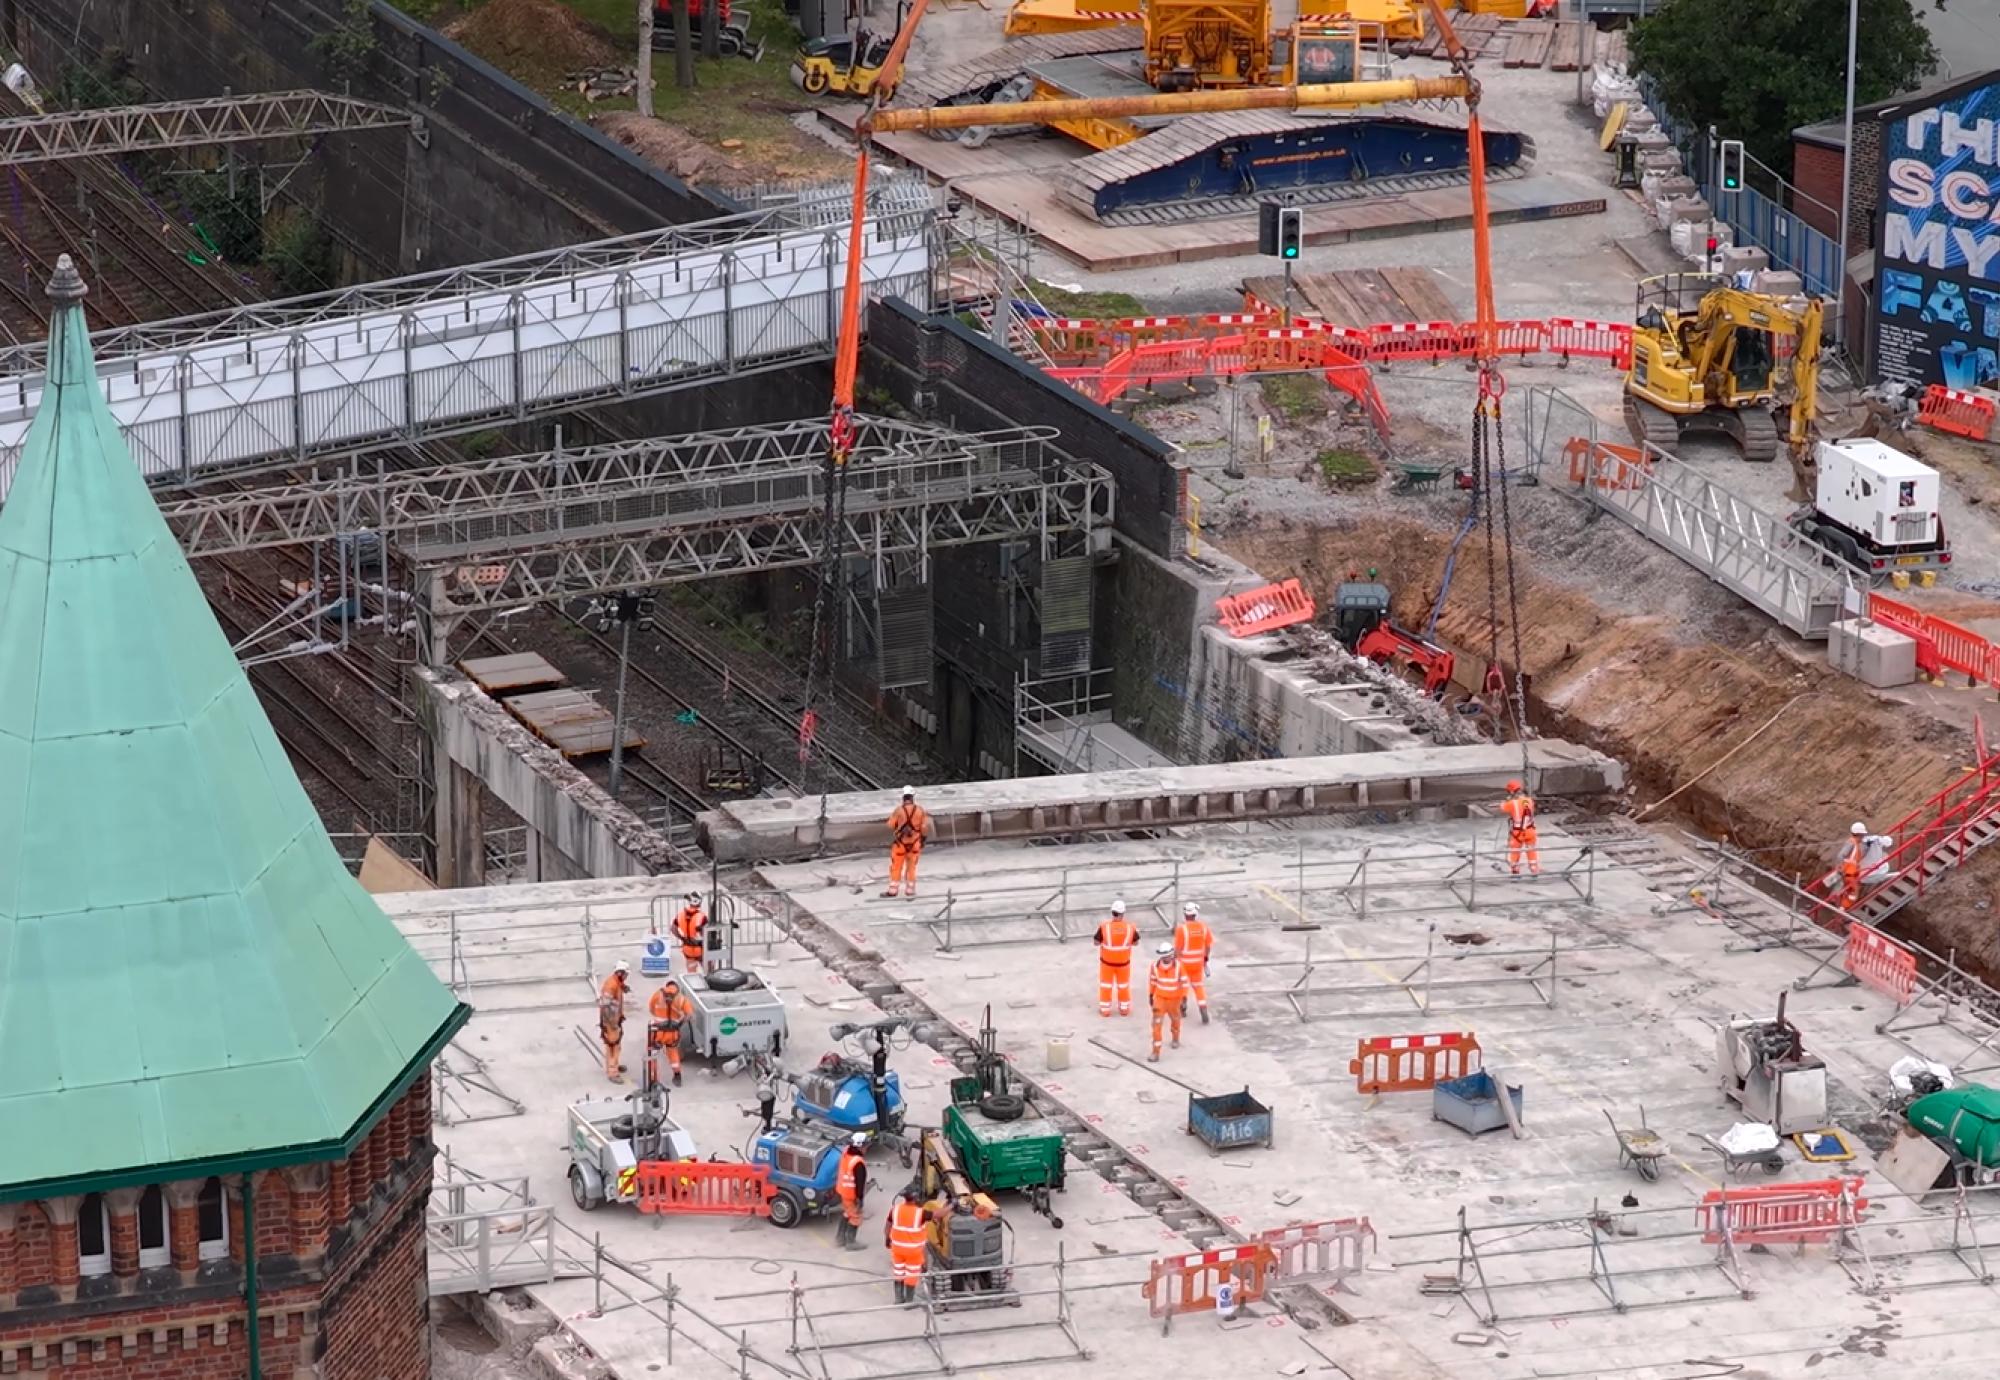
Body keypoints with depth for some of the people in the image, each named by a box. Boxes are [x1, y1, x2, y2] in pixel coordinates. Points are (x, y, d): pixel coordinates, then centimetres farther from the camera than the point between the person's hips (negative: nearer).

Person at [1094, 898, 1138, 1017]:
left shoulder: (1104, 926, -22)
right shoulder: (1130, 927, -18)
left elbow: (1097, 942, -11)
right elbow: (1135, 942, -3)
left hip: (1107, 961, -1)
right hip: (1123, 962, 1)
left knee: (1106, 984, 17)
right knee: (1123, 984, 20)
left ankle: (1105, 1009, 25)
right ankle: (1124, 1008, 32)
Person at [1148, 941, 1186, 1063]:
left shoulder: (1178, 965, -24)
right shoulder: (1156, 965, -17)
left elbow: (1184, 982, -15)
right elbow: (1152, 979, 0)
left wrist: (1185, 998, -16)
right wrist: (1150, 994, 7)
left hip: (1174, 998, 0)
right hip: (1160, 997, 0)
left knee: (1175, 1018, 24)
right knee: (1157, 1022, -11)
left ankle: (1176, 1038, 55)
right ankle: (1156, 1052, -8)